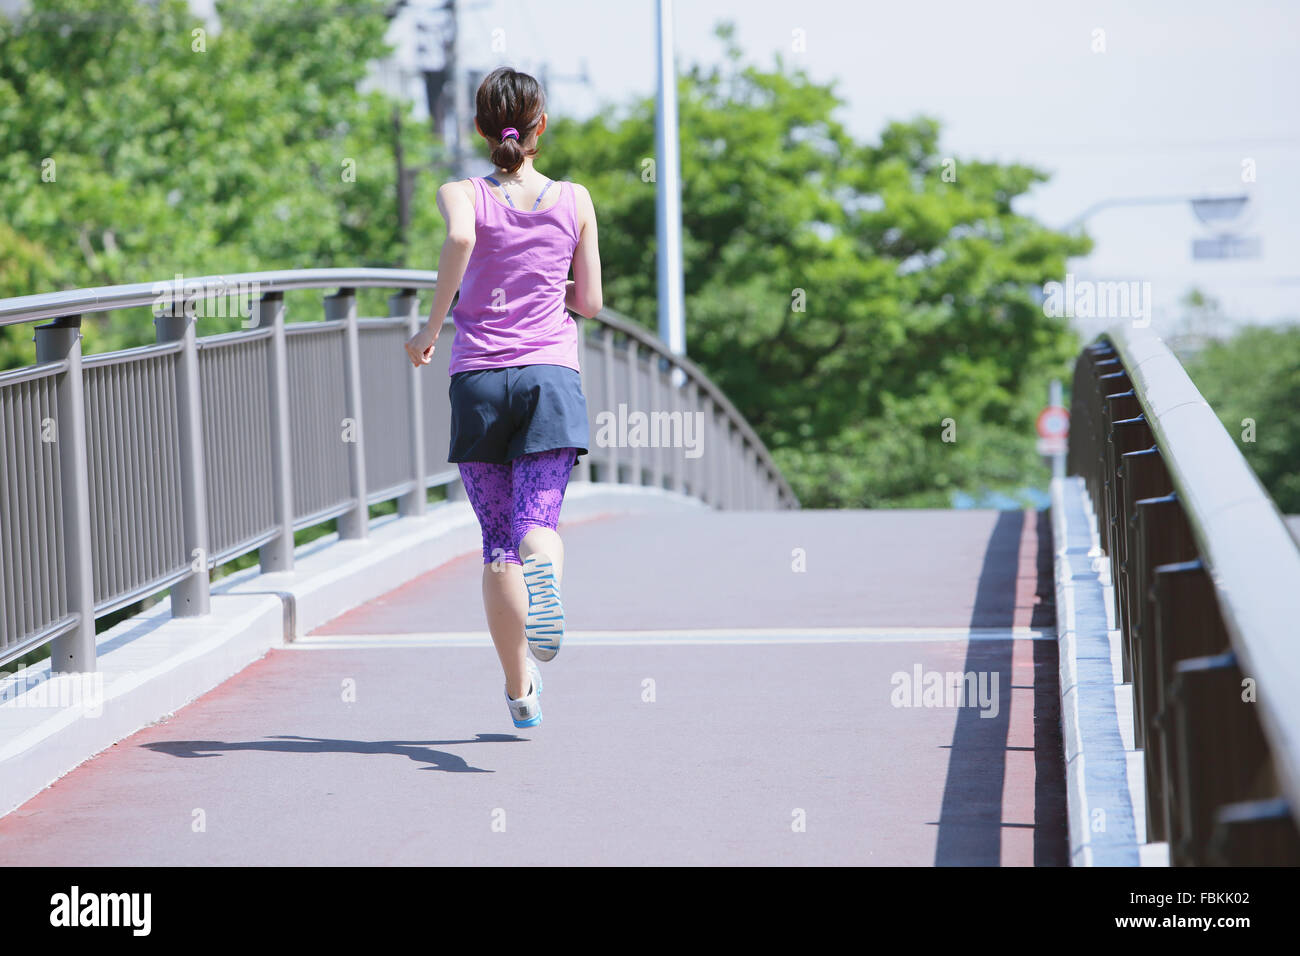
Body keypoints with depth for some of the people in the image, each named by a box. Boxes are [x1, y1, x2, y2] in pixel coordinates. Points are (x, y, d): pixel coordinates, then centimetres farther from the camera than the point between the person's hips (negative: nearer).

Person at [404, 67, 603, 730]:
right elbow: (589, 302, 10)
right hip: (551, 376, 0)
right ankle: (544, 575, -48)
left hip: (478, 378, 0)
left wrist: (432, 327, -14)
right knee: (538, 519, -10)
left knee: (498, 542, 7)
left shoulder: (463, 195, 3)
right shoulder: (575, 201, 9)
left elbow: (459, 237, -22)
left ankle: (520, 693, 11)